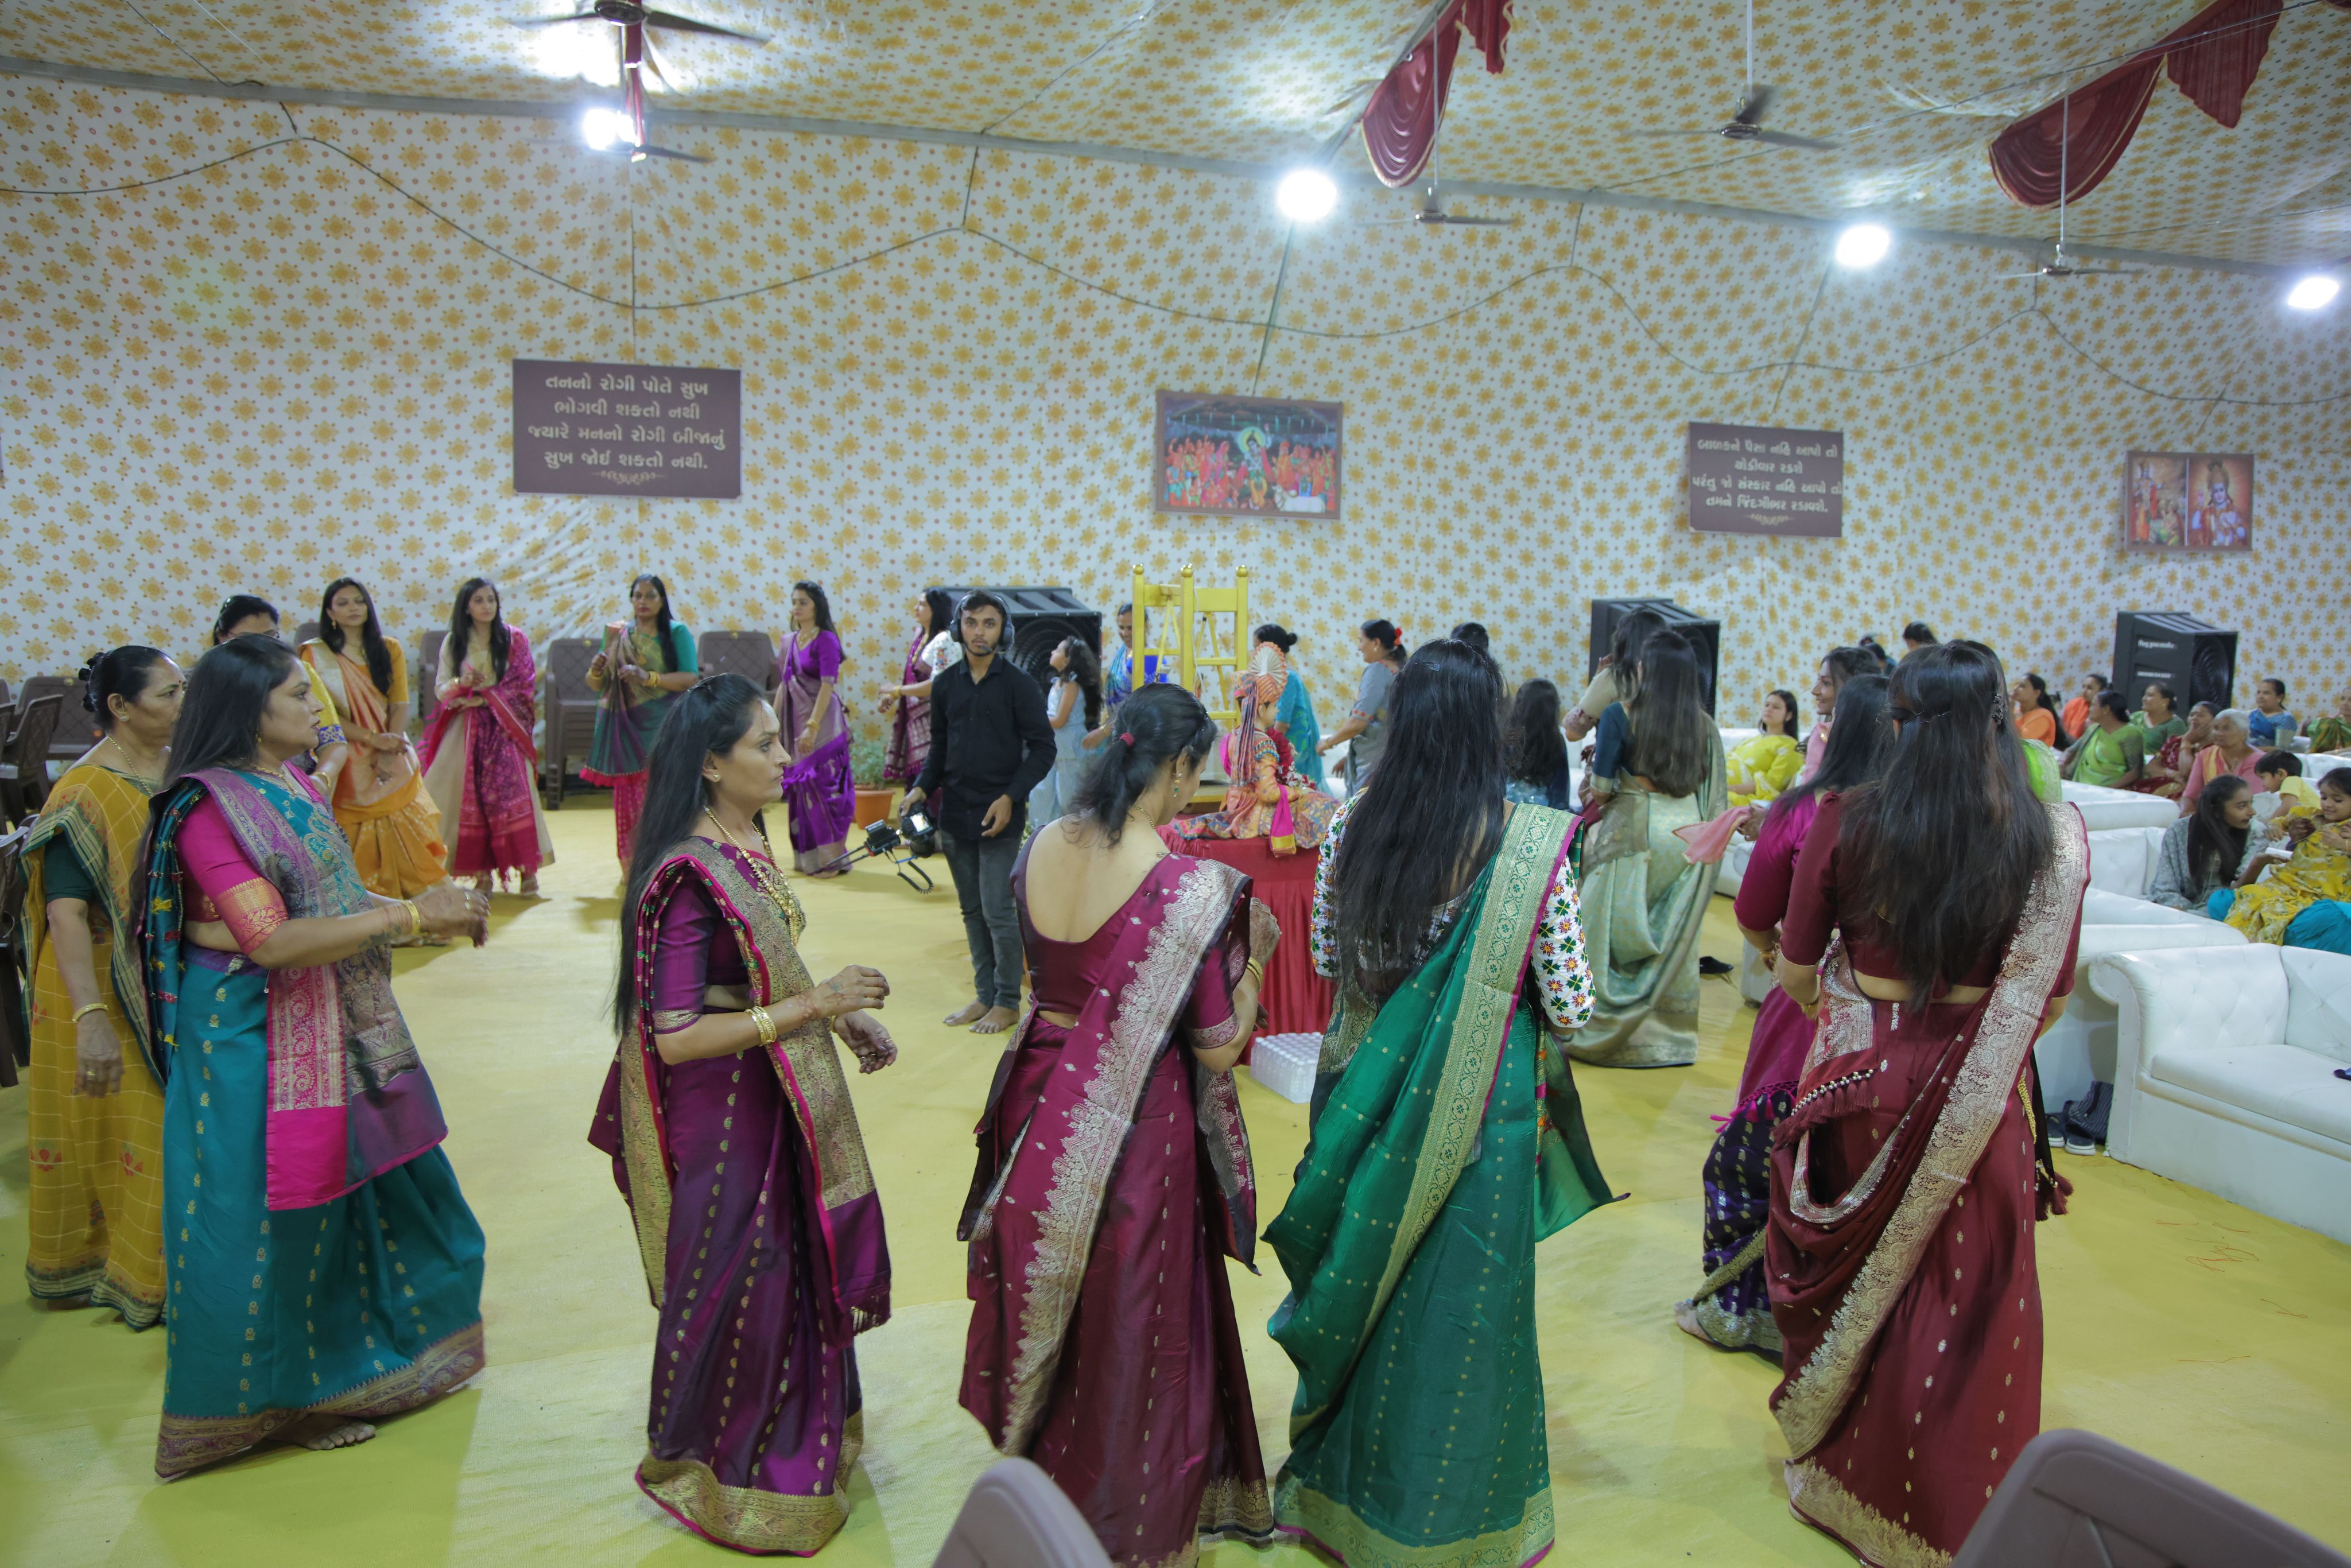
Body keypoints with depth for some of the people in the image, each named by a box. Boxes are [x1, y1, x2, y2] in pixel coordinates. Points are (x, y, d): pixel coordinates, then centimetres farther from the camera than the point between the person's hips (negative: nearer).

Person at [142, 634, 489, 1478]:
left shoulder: (297, 786, 5)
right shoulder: (210, 807, -19)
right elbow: (273, 940, -25)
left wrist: (431, 909, -2)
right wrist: (411, 915, -25)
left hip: (341, 1027, 9)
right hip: (257, 1038, -9)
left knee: (369, 1184, 19)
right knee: (270, 1216, 5)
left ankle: (351, 1360, 39)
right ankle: (274, 1395, 25)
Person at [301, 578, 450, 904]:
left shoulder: (389, 649, 9)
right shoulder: (315, 654, 0)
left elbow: (401, 705, 1)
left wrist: (389, 753, -14)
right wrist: (373, 738, -18)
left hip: (394, 763, 2)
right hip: (346, 764, -2)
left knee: (403, 836, 0)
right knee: (356, 842, -2)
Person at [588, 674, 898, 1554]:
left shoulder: (749, 844, 3)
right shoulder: (688, 876, -24)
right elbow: (674, 1036, -26)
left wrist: (843, 1018, 3)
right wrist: (812, 1005, -27)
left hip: (769, 1098, 8)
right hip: (715, 1112, -8)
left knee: (792, 1265, 21)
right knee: (731, 1286, 7)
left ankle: (792, 1437, 44)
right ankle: (710, 1475, 31)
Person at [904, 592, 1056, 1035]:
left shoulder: (1018, 684, -6)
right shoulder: (945, 686, 8)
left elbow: (1042, 748, -7)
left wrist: (1010, 798, -16)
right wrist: (923, 787, -1)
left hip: (999, 816, -5)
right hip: (955, 814, 5)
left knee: (997, 910, -5)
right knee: (972, 910, 12)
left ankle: (1008, 1002, 8)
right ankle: (984, 995, 23)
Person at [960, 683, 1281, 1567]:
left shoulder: (1039, 851, -6)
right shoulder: (1193, 890, -23)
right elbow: (1217, 1051, -16)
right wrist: (1252, 960, -2)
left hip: (1039, 1115, 6)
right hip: (1134, 1132, -5)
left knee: (1046, 1308, 25)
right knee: (1130, 1325, 14)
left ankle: (1036, 1470, 48)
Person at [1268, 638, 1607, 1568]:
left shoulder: (1352, 826, -6)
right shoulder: (1532, 845, -17)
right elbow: (1572, 1011, -12)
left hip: (1364, 1098, 4)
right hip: (1477, 1114, -4)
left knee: (1360, 1291, 21)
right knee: (1457, 1311, 13)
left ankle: (1338, 1490, 42)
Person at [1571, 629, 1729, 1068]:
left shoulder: (1620, 715, -10)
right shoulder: (1705, 726, 2)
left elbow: (1601, 789, -10)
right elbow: (1716, 798, 6)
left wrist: (1596, 785, 11)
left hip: (1635, 832, -4)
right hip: (1689, 834, 4)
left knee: (1616, 933, 6)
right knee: (1675, 940, 13)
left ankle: (1606, 1031, 11)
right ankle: (1671, 1036, 22)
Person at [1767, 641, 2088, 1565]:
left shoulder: (1848, 820, -12)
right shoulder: (2054, 840, -10)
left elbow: (1795, 971, -5)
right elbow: (2050, 996, -3)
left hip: (1860, 1077, 0)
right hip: (1980, 1102, 0)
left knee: (1850, 1275, 18)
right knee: (1965, 1295, 14)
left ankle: (1836, 1466, 37)